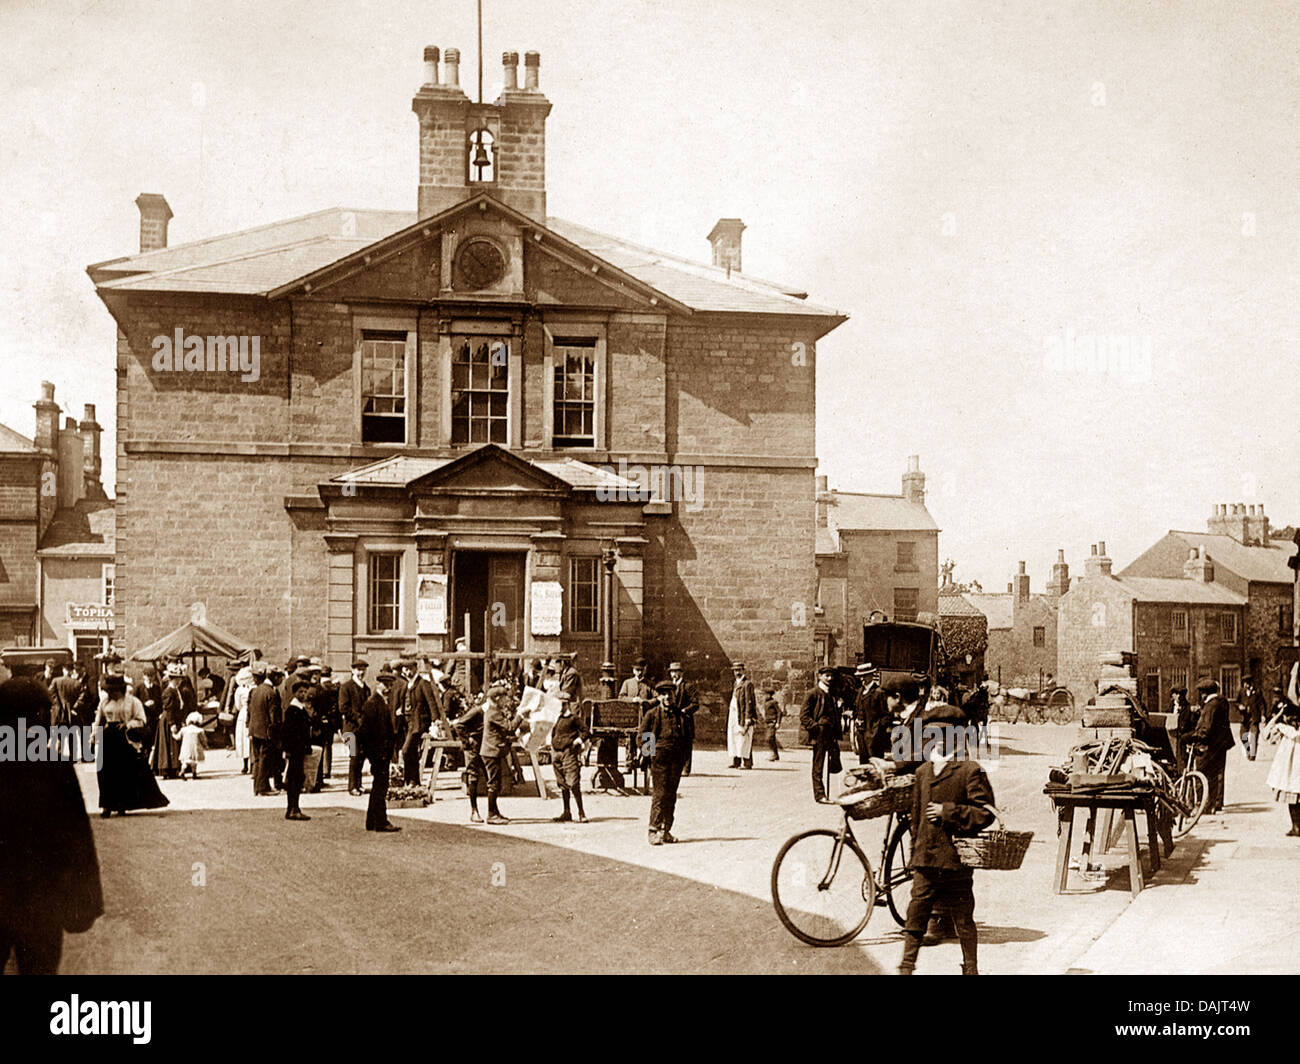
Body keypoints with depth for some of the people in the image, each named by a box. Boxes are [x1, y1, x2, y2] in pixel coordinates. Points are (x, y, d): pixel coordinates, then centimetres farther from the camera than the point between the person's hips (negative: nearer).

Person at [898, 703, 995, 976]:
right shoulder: (923, 771, 14)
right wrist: (915, 854, 20)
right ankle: (906, 968, 9)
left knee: (963, 919, 8)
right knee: (915, 915, 3)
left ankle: (970, 969, 21)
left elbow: (986, 814, -11)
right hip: (925, 861, 5)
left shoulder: (970, 770, -5)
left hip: (956, 859, -5)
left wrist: (948, 811, -15)